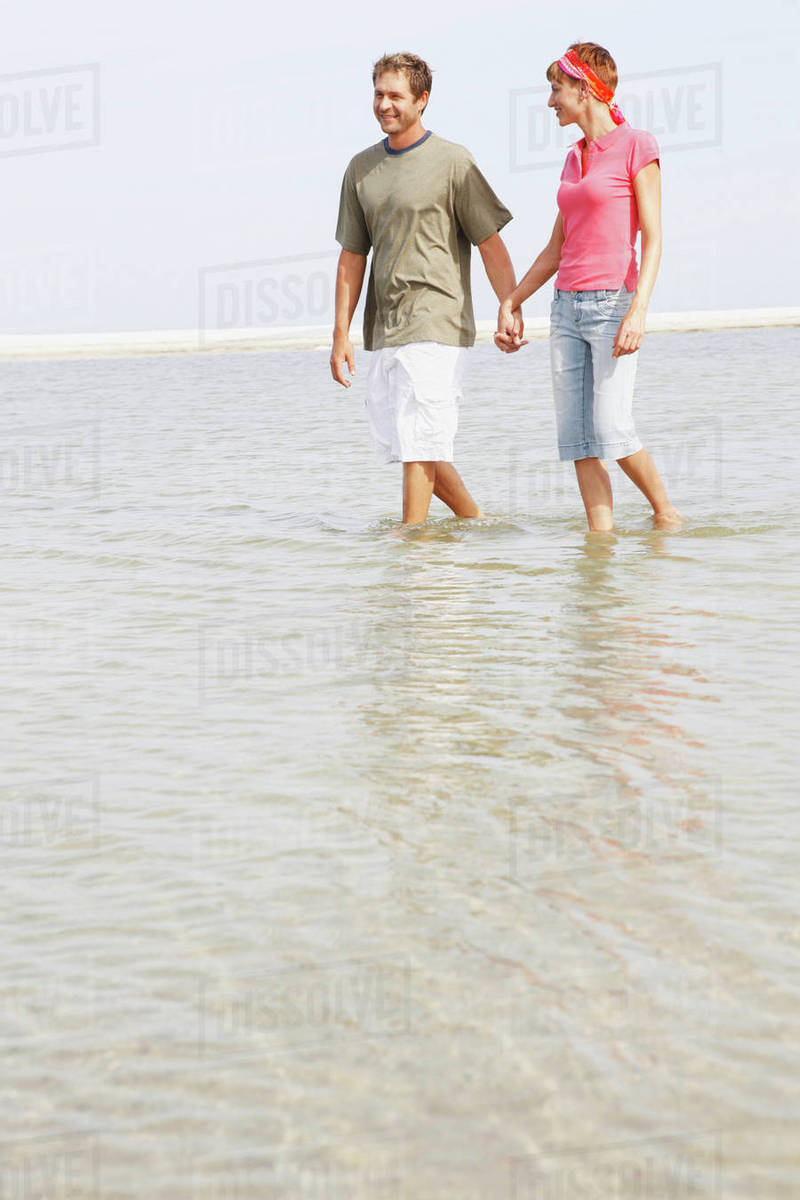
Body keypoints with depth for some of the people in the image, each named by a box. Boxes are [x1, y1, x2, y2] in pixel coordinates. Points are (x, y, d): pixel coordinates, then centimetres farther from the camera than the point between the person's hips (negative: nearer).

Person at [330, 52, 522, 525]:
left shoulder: (451, 161, -3)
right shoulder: (362, 168, 13)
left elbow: (491, 242, -4)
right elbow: (352, 256, 15)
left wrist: (511, 309, -13)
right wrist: (341, 333, 10)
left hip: (436, 325, -6)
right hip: (383, 330, 7)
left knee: (418, 441, -10)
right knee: (396, 441, 10)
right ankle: (474, 519, 24)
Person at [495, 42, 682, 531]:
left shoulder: (636, 146, -4)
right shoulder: (575, 158, 17)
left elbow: (652, 238, -9)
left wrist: (638, 311, -19)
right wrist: (511, 302, 19)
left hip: (613, 302, -7)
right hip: (567, 306, 7)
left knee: (614, 431, -13)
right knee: (576, 436, 0)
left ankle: (667, 515, 6)